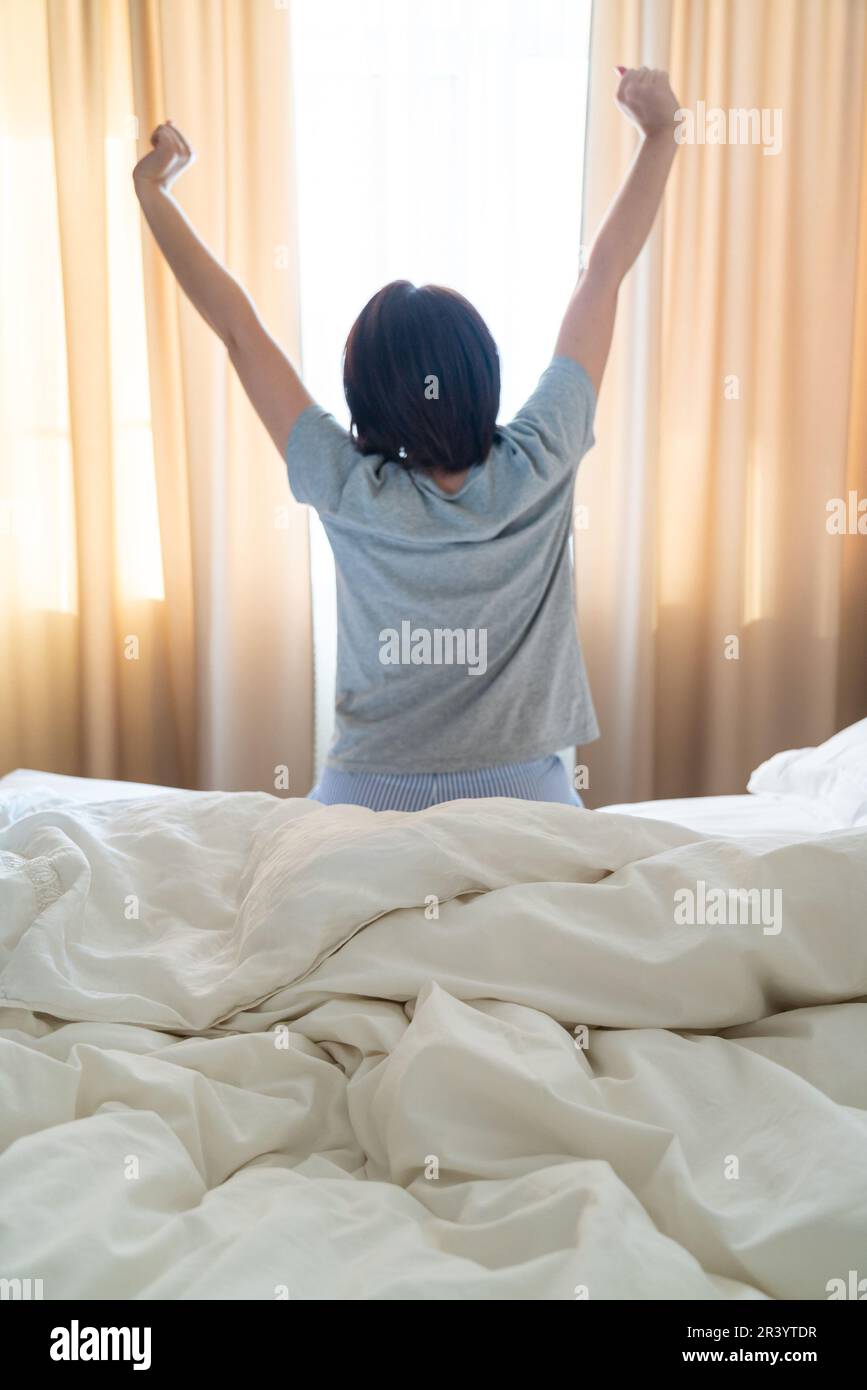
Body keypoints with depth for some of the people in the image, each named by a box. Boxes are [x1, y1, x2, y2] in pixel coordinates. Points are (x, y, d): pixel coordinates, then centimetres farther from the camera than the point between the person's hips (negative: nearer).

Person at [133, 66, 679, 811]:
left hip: (370, 797, 0)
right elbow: (604, 274, -4)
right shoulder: (537, 469, -13)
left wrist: (152, 189, 4)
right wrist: (660, 132, 7)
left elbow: (238, 325, -6)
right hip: (521, 797, 0)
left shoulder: (351, 494, -14)